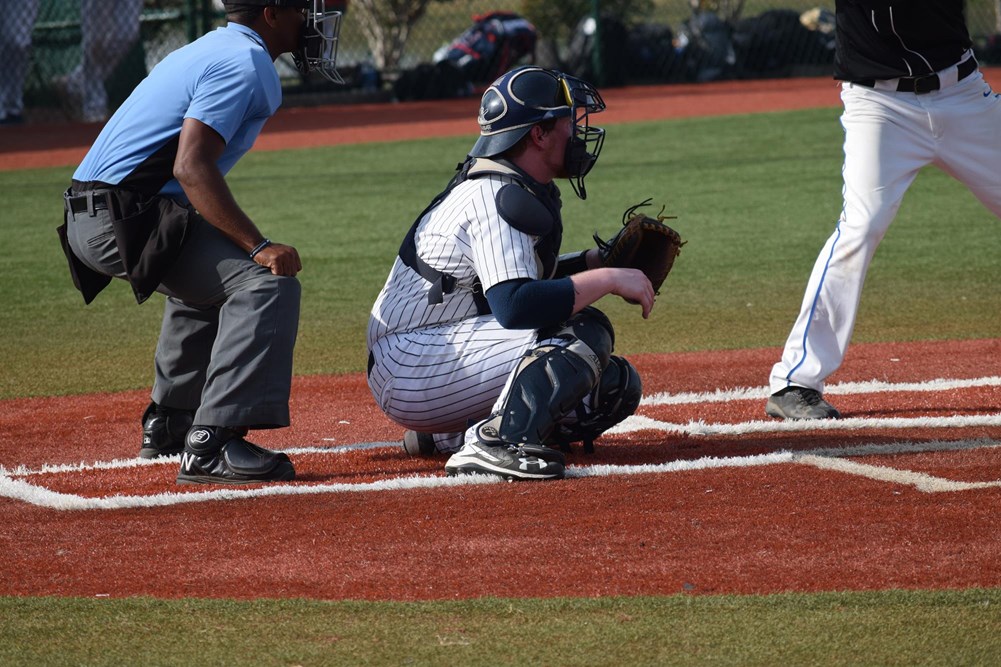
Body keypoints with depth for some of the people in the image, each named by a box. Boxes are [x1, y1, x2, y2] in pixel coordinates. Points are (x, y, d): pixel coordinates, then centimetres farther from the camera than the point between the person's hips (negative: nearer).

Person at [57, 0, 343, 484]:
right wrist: (258, 246, -26)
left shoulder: (211, 50, 22)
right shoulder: (246, 63, -10)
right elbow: (191, 167, -22)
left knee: (207, 283, 34)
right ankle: (212, 445, -29)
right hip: (126, 220, -11)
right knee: (266, 282, -20)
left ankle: (167, 426, 42)